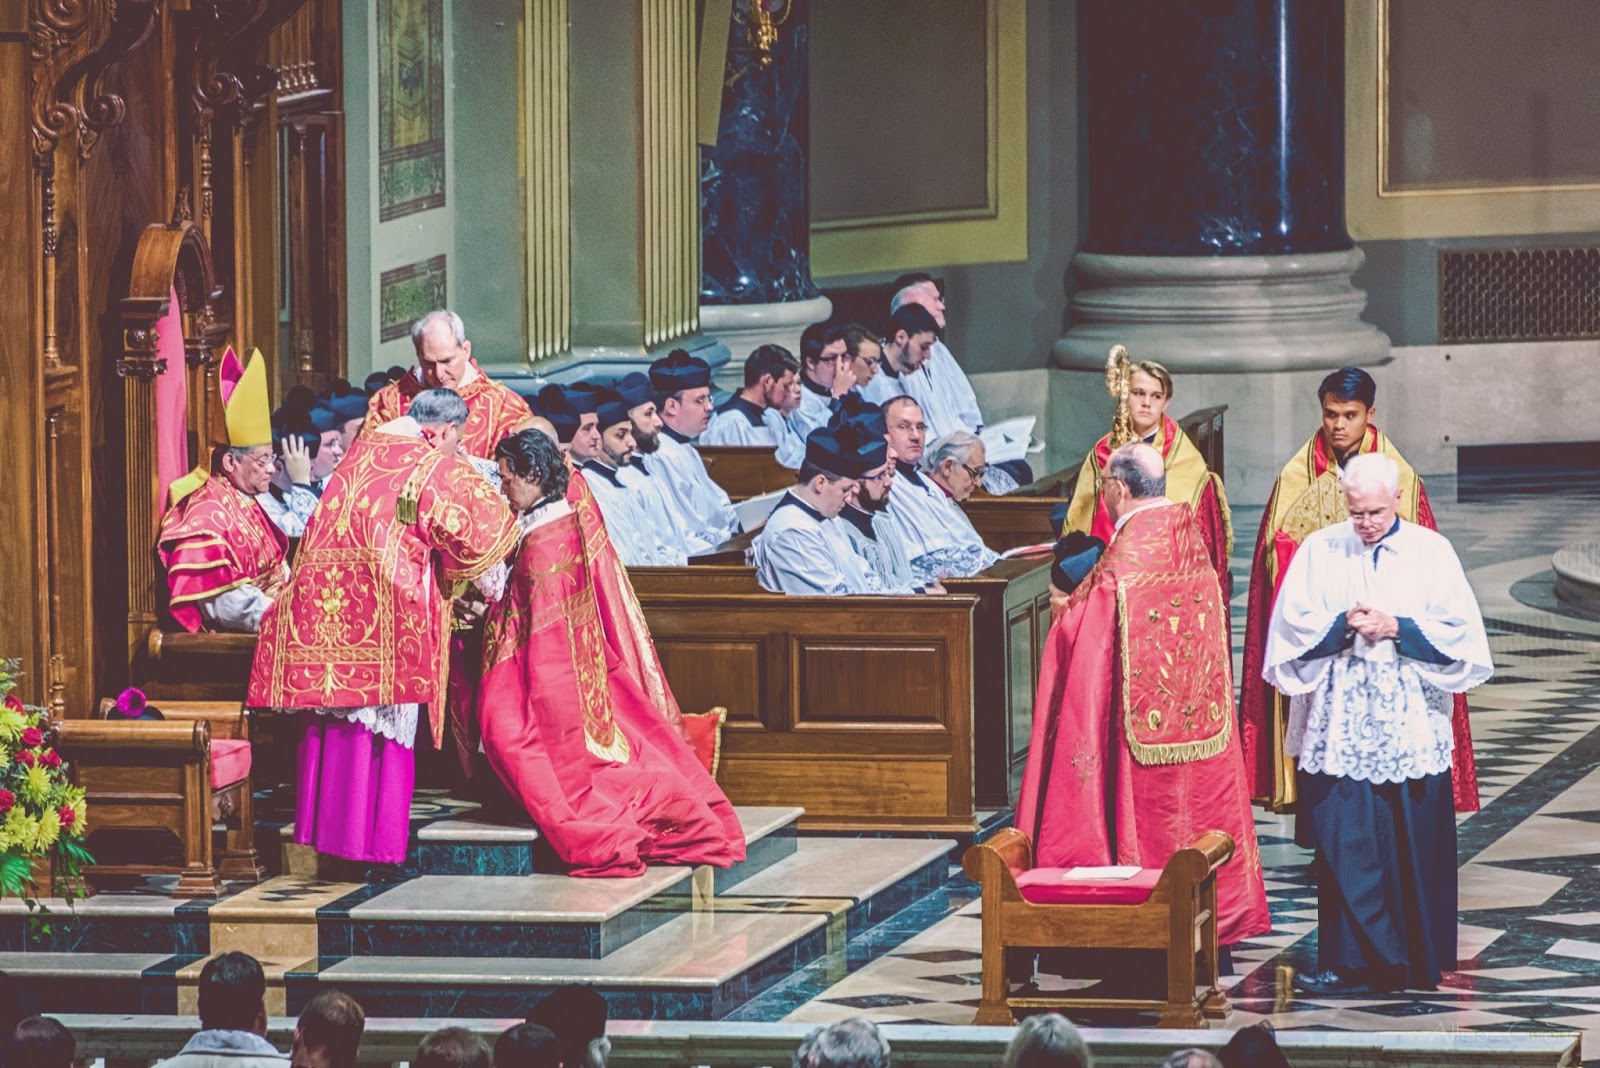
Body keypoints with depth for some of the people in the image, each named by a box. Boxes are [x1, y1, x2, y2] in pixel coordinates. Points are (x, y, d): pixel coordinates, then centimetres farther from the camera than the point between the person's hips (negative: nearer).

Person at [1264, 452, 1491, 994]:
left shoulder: (1431, 551, 3)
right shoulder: (1319, 551, 5)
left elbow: (1460, 631, -1)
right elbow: (1291, 628, 2)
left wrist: (1396, 629, -12)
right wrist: (1343, 626, -13)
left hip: (1411, 727, 0)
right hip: (1339, 730, 0)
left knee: (1414, 844, 4)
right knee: (1341, 842, -7)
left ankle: (1419, 962, 16)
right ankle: (1352, 963, -6)